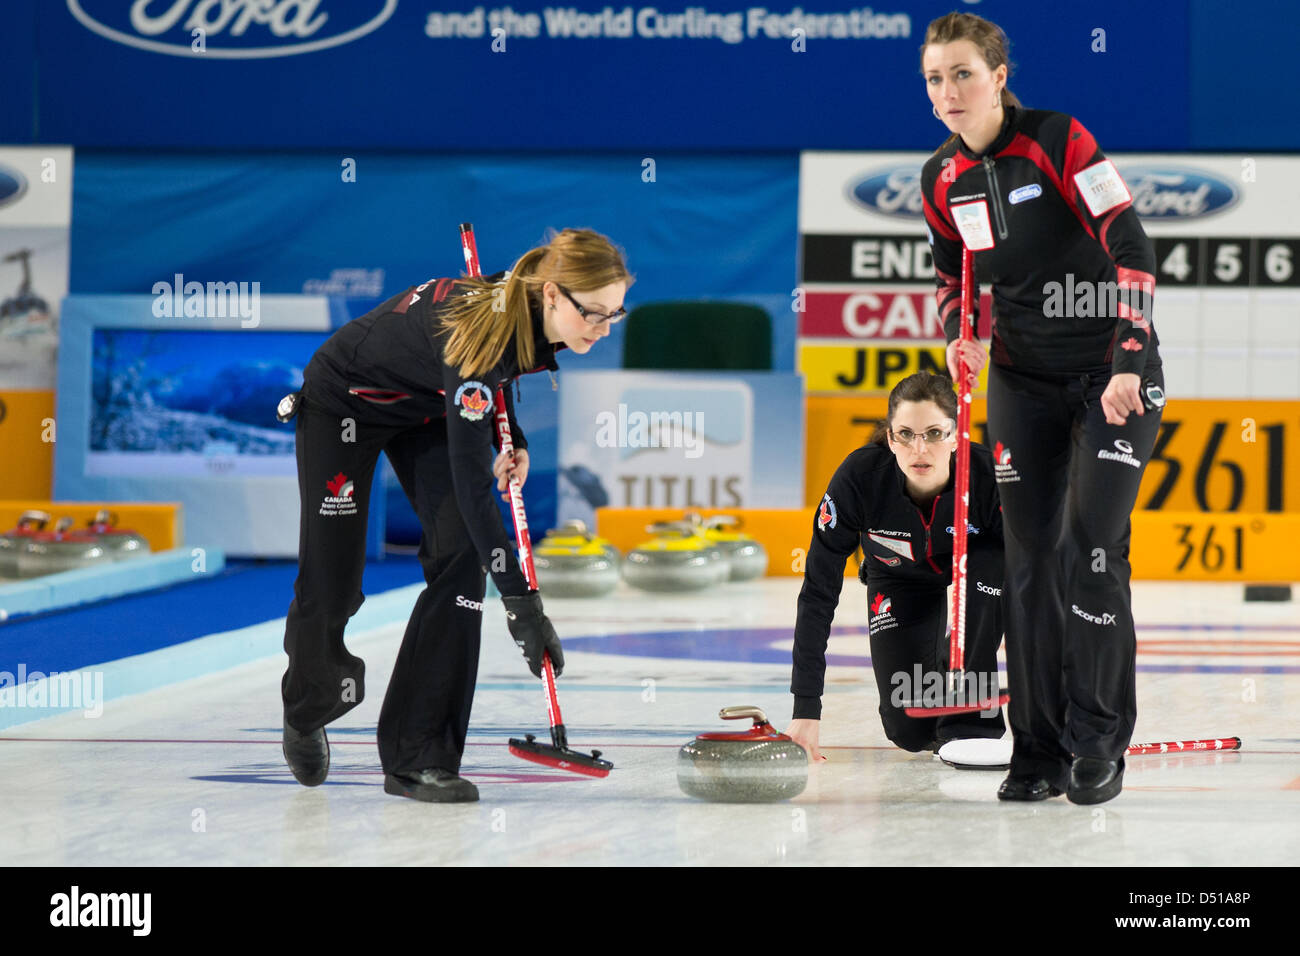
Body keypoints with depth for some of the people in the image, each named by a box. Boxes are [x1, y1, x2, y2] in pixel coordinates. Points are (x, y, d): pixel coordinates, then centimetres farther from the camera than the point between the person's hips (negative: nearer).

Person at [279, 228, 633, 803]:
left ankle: (417, 755, -9)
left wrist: (511, 439, -5)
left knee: (462, 557, -12)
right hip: (345, 403, -7)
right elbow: (471, 481, -41)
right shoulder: (483, 327, -40)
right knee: (332, 581, 0)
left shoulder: (530, 311, -19)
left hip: (426, 407, 7)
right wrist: (519, 599, -43)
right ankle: (306, 709, 35)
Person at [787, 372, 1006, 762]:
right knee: (910, 730, -11)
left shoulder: (989, 475, -36)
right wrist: (806, 710, -34)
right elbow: (818, 591, -29)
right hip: (899, 580, 1)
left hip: (977, 573, -1)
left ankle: (971, 720, -21)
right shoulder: (860, 477, -34)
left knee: (988, 563, -37)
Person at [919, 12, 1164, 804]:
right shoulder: (944, 180, 2)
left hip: (1114, 371, -5)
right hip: (1025, 380, 5)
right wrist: (959, 339, -2)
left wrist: (1129, 364, -26)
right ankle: (1041, 751, 8)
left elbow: (1133, 250, -19)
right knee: (1032, 557, 2)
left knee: (1091, 546, -13)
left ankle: (1100, 742, -1)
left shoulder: (1060, 142, -16)